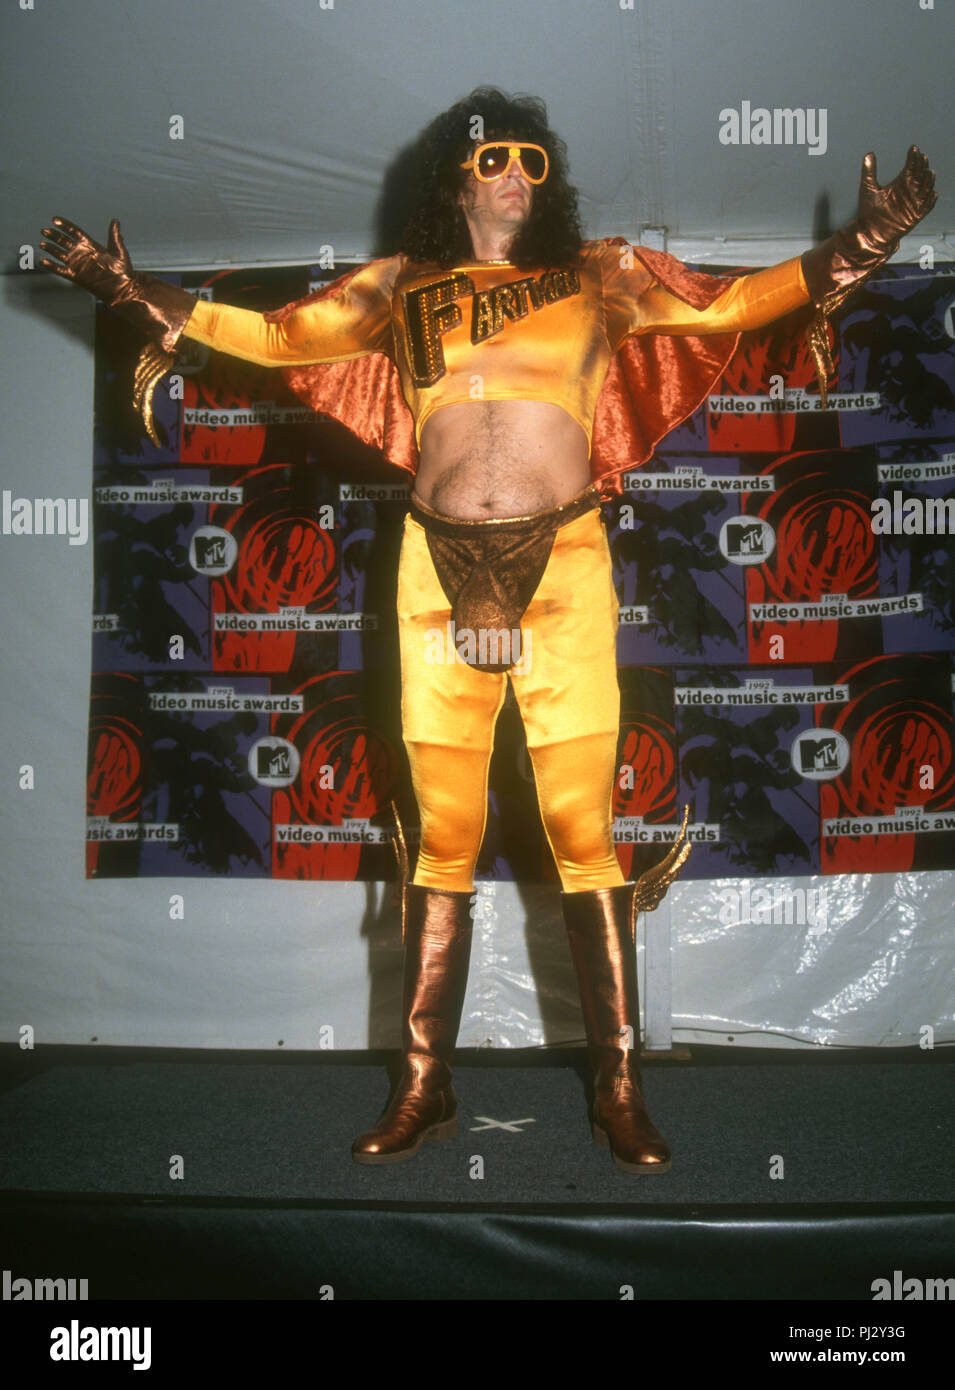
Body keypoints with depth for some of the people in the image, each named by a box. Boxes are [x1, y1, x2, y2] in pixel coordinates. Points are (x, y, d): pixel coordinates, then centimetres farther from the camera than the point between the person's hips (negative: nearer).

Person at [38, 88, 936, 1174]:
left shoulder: (596, 278, 13)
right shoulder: (401, 287, 15)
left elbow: (723, 308, 6)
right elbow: (276, 337, 15)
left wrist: (857, 246, -4)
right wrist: (129, 289, 11)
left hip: (561, 566, -1)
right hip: (441, 573, 1)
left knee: (583, 830, -5)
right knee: (441, 838, 3)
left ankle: (619, 1085, 7)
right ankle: (424, 1086, 15)